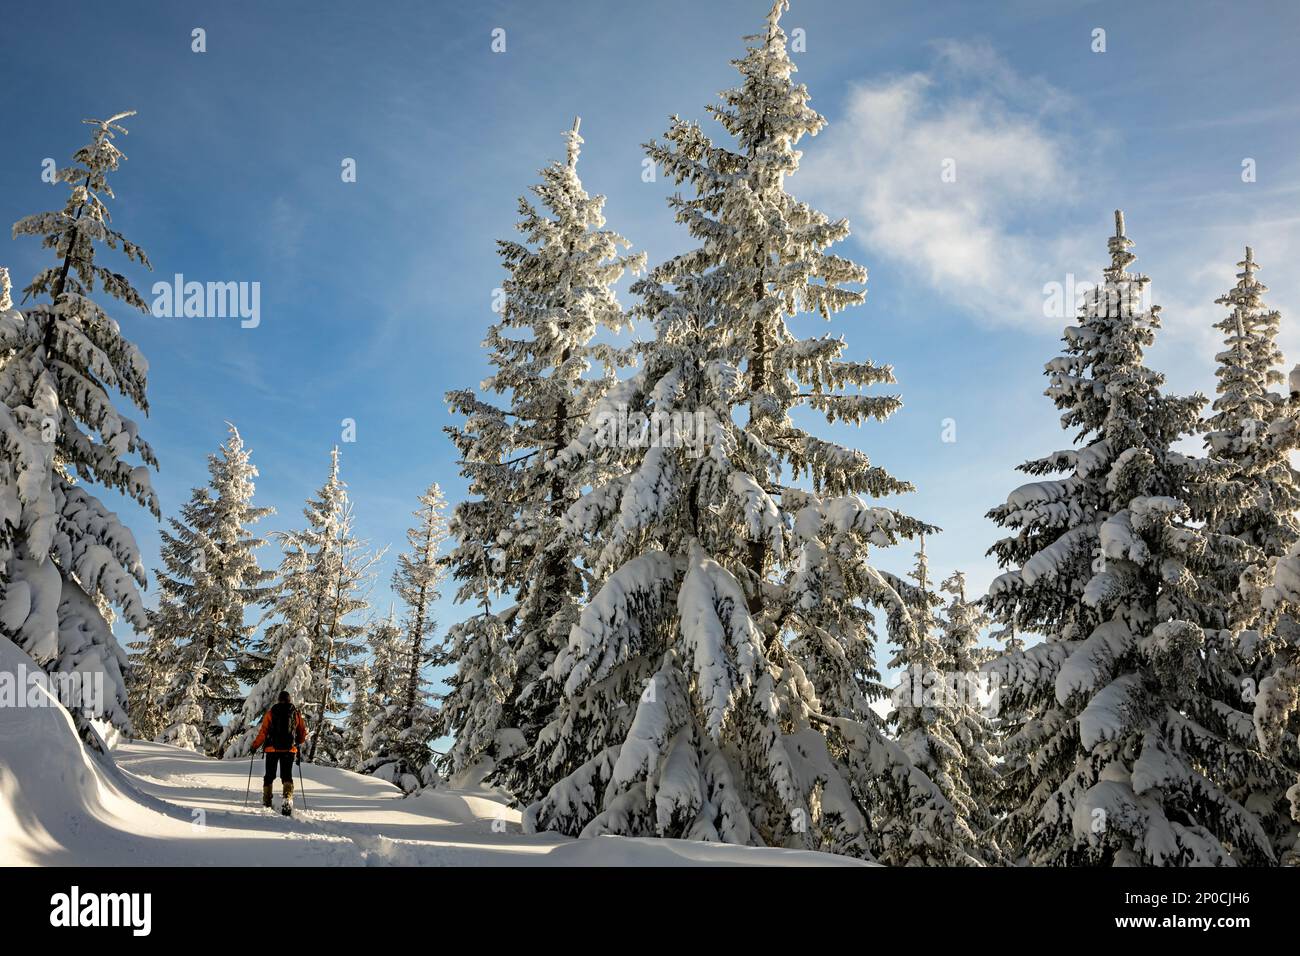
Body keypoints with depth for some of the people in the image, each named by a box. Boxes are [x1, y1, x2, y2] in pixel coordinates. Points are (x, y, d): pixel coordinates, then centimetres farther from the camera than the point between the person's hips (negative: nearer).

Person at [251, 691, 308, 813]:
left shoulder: (271, 712, 0)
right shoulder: (296, 713, 5)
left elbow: (263, 731, -6)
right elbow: (303, 732, 10)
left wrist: (255, 745, 3)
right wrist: (298, 743, 28)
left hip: (273, 748, -1)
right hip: (289, 749, 1)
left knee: (269, 775, 13)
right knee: (287, 775, 0)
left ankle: (266, 802, 18)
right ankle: (288, 797, -23)